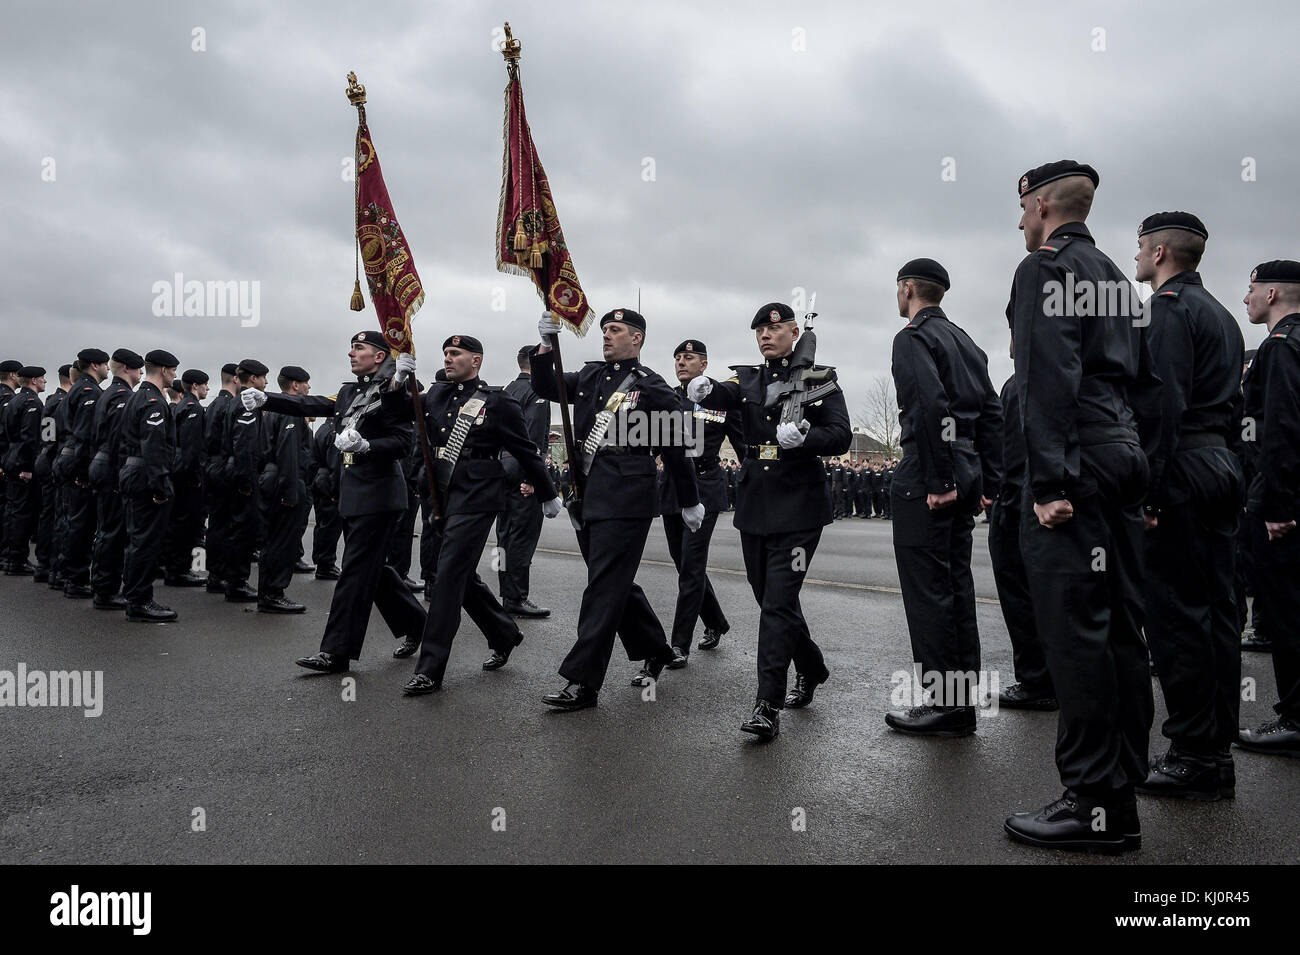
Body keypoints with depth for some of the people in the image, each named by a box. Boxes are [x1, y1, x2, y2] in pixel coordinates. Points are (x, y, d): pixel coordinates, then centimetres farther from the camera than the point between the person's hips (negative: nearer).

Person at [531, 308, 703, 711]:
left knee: (604, 587, -6)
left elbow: (675, 447, 1)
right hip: (586, 496, 7)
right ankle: (655, 650, 34)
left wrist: (690, 501, 6)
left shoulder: (652, 387, -3)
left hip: (626, 501, -7)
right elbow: (547, 388, 6)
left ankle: (583, 681, -1)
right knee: (616, 583, 15)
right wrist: (545, 346, -9)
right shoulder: (589, 376, 16)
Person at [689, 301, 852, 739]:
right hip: (754, 506, 6)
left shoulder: (819, 379, 0)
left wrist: (803, 436, -27)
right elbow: (722, 396, -10)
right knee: (771, 599, 15)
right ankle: (811, 669, 39)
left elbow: (841, 436, -8)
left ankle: (768, 706, -6)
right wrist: (702, 390, -33)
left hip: (798, 506, -5)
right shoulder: (748, 378, 11)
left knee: (778, 602, -11)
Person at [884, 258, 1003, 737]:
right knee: (956, 584, 13)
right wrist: (987, 482, 16)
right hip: (967, 474, 9)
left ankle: (942, 706, 0)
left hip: (926, 480, -9)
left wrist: (939, 480, -20)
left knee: (927, 590, -5)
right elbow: (992, 412, 17)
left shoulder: (913, 337, -6)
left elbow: (932, 406, -21)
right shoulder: (965, 341, 20)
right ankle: (962, 698, 20)